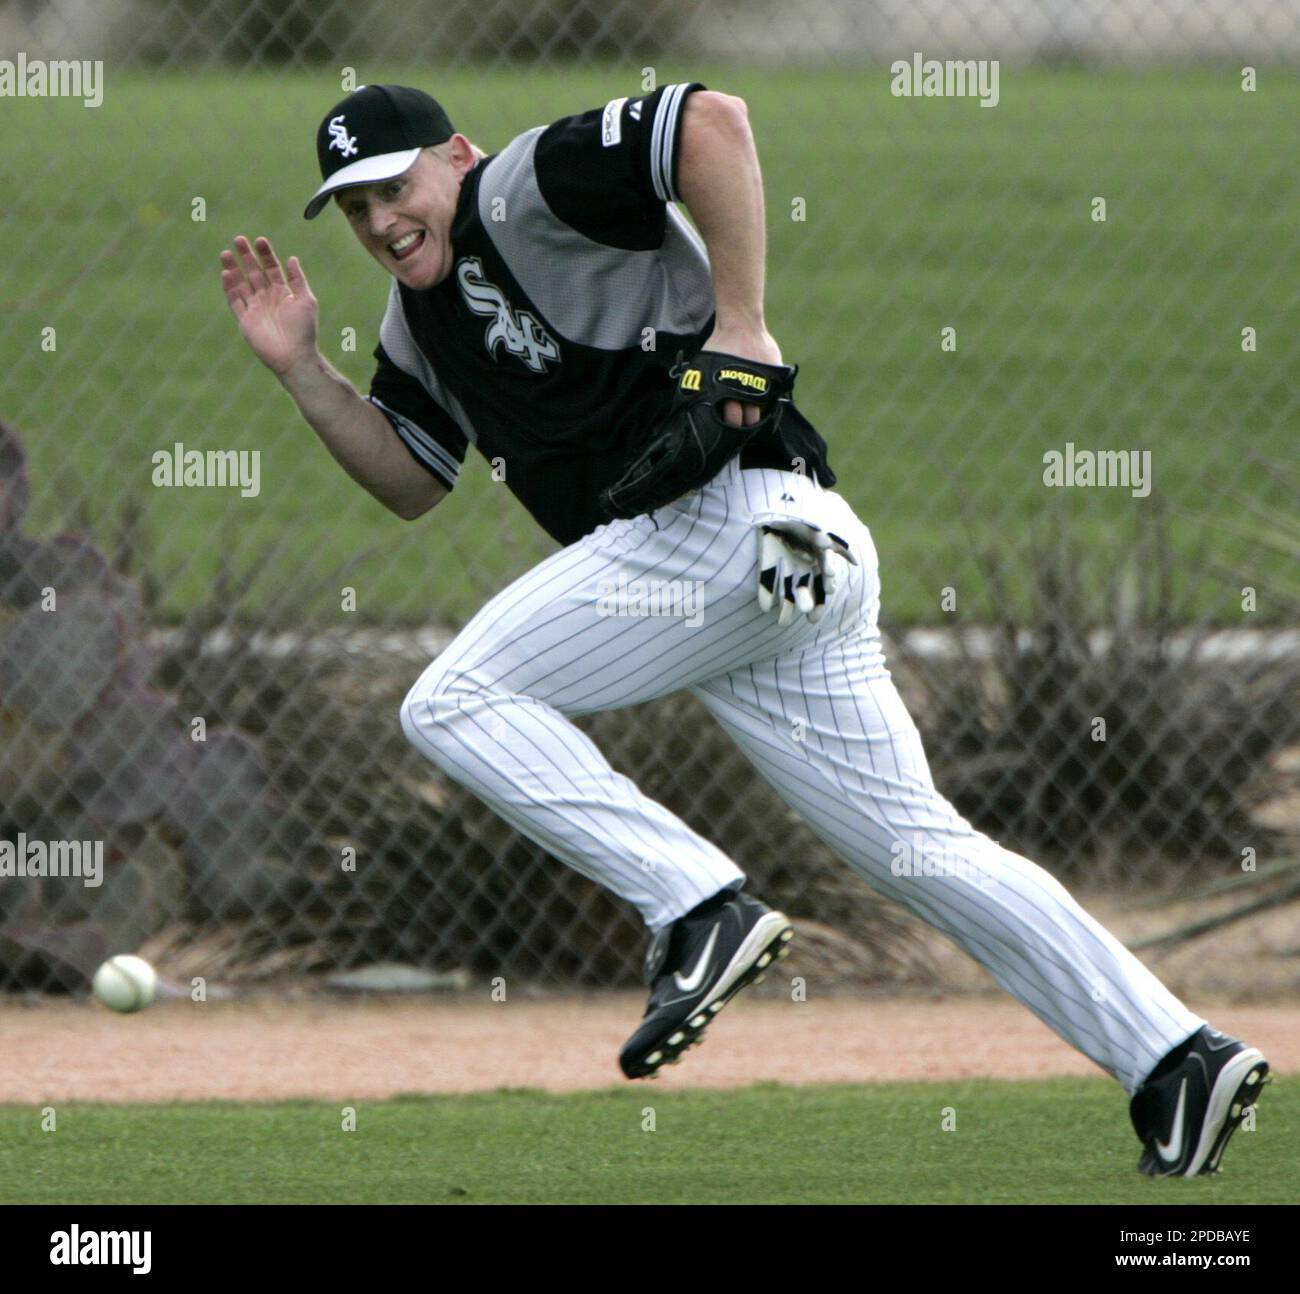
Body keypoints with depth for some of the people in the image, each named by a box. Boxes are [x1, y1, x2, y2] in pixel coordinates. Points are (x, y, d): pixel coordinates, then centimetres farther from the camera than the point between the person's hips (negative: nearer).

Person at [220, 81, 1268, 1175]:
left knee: (453, 703, -9)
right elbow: (409, 483, 30)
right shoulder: (421, 323, 25)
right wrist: (300, 367, 18)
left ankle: (700, 911, -18)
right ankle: (1177, 1062, 0)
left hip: (736, 517, -10)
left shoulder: (525, 192, -3)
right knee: (917, 848, 6)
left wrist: (740, 325, -18)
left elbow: (713, 119, -17)